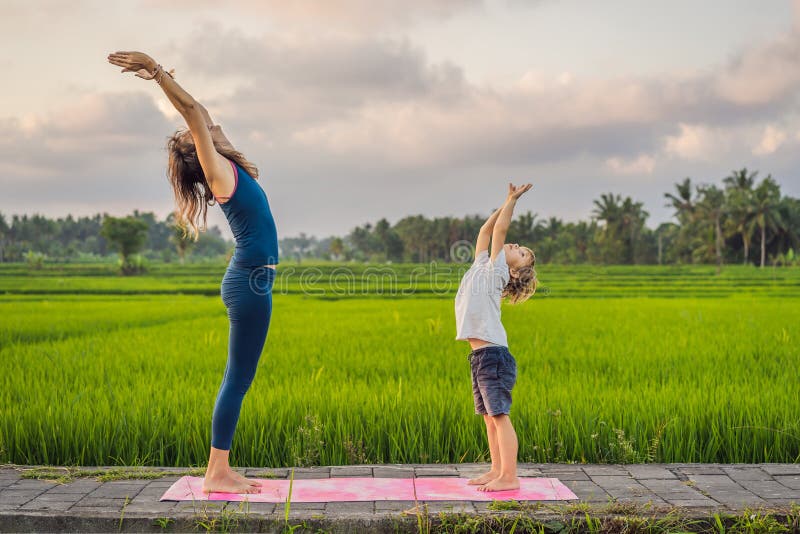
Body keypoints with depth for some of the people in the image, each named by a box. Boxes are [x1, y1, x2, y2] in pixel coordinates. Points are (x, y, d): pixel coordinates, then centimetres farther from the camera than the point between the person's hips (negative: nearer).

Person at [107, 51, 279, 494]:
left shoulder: (226, 168, 14)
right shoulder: (219, 171, -7)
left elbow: (198, 114, 22)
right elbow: (193, 112, -12)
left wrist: (160, 75, 27)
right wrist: (157, 71, -12)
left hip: (251, 281, 9)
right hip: (250, 281, -9)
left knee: (238, 378, 9)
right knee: (238, 378, -7)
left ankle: (222, 469, 13)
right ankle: (215, 475, -2)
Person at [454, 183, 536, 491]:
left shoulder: (496, 269, -3)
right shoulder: (482, 264, 17)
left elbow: (500, 229, -7)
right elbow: (487, 230, 22)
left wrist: (512, 201, 1)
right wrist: (507, 202, 20)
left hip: (493, 354, -8)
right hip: (480, 354, 8)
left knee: (499, 414, -7)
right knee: (489, 416, 12)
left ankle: (509, 477, -5)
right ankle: (497, 470, 19)